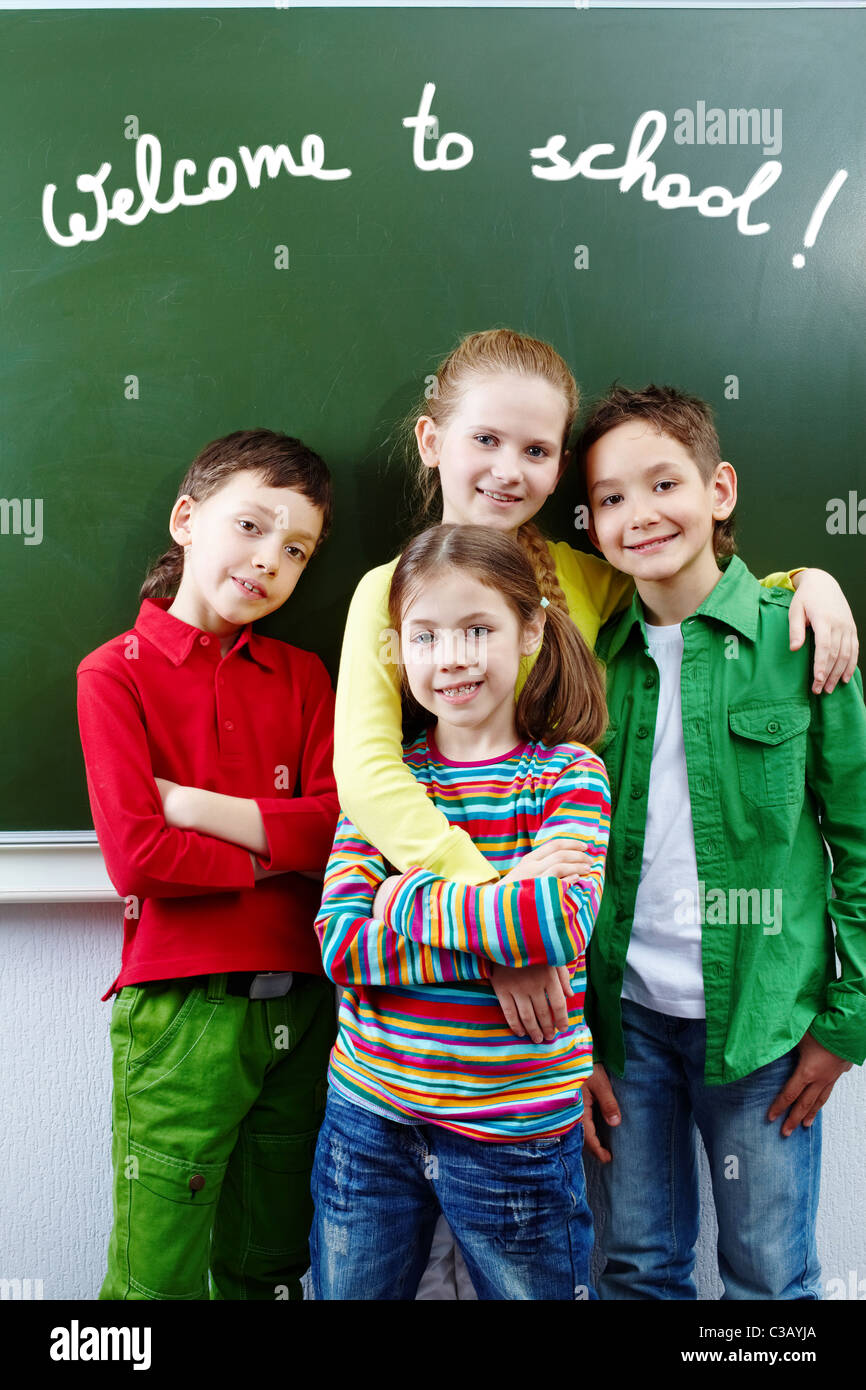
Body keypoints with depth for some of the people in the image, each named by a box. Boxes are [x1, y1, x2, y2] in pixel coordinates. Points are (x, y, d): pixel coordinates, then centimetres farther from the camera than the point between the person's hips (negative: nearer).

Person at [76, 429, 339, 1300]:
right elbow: (135, 858, -13)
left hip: (298, 1003, 4)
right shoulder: (116, 671, -2)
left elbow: (341, 826, -5)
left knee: (269, 1268, 18)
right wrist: (277, 849, -8)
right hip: (178, 1008, -4)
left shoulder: (302, 675, 10)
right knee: (159, 1274, 7)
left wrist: (193, 805, -11)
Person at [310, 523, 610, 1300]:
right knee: (347, 1292, 19)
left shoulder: (568, 772, -8)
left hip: (514, 1132, -2)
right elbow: (340, 944, -11)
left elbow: (557, 929, -24)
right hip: (368, 1115, 3)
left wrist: (404, 896, -16)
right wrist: (501, 946, -19)